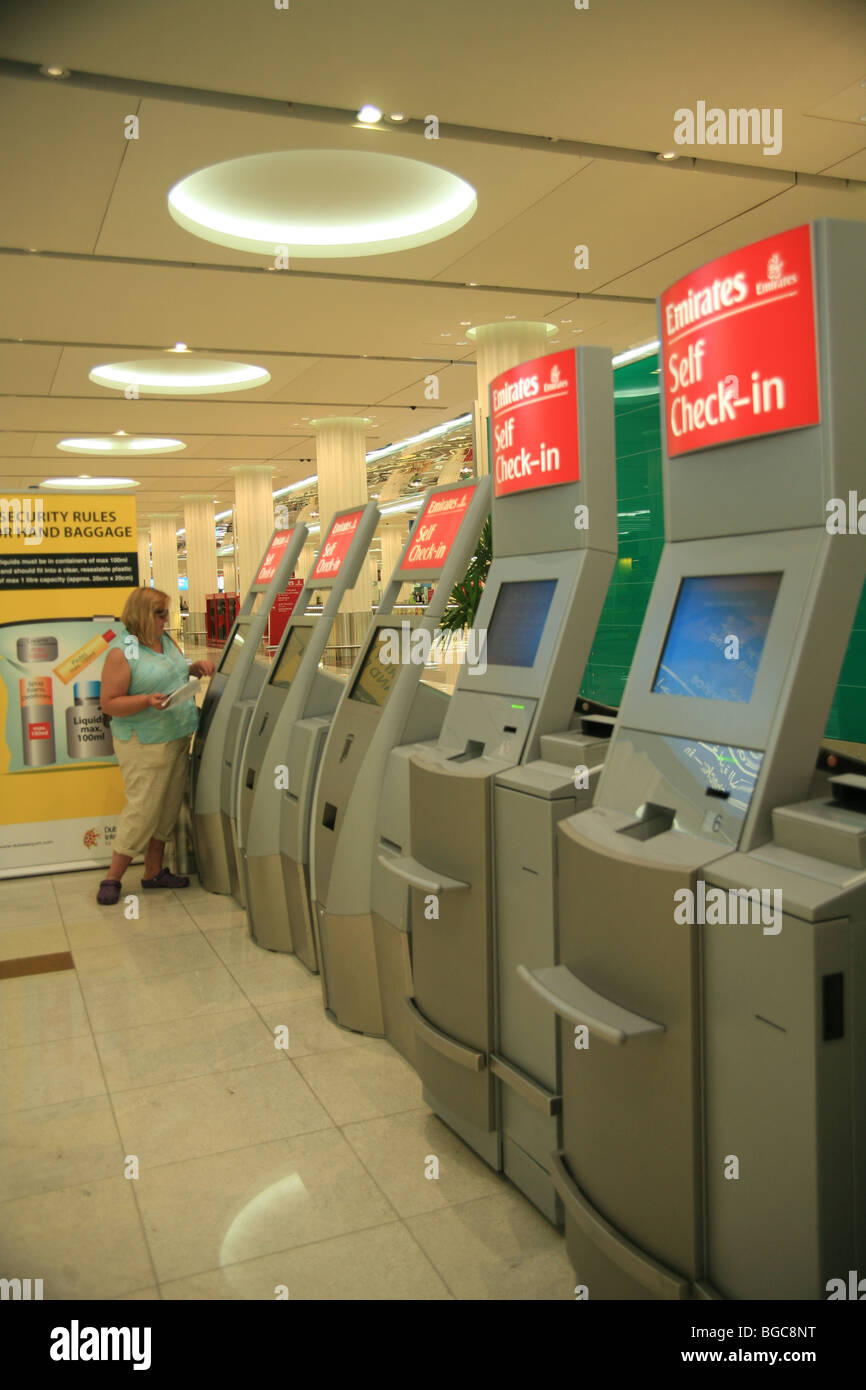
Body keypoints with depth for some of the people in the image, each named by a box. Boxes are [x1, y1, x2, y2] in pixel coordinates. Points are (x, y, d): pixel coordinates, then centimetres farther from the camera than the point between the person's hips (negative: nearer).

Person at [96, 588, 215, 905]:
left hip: (178, 739, 8)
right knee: (142, 810, -5)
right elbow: (109, 704, -13)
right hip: (145, 745, -8)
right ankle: (113, 878, 8)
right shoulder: (122, 653, -13)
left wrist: (196, 668, 5)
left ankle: (154, 871, 24)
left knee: (168, 807, 12)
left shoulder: (167, 641, 9)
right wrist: (146, 701, -25)